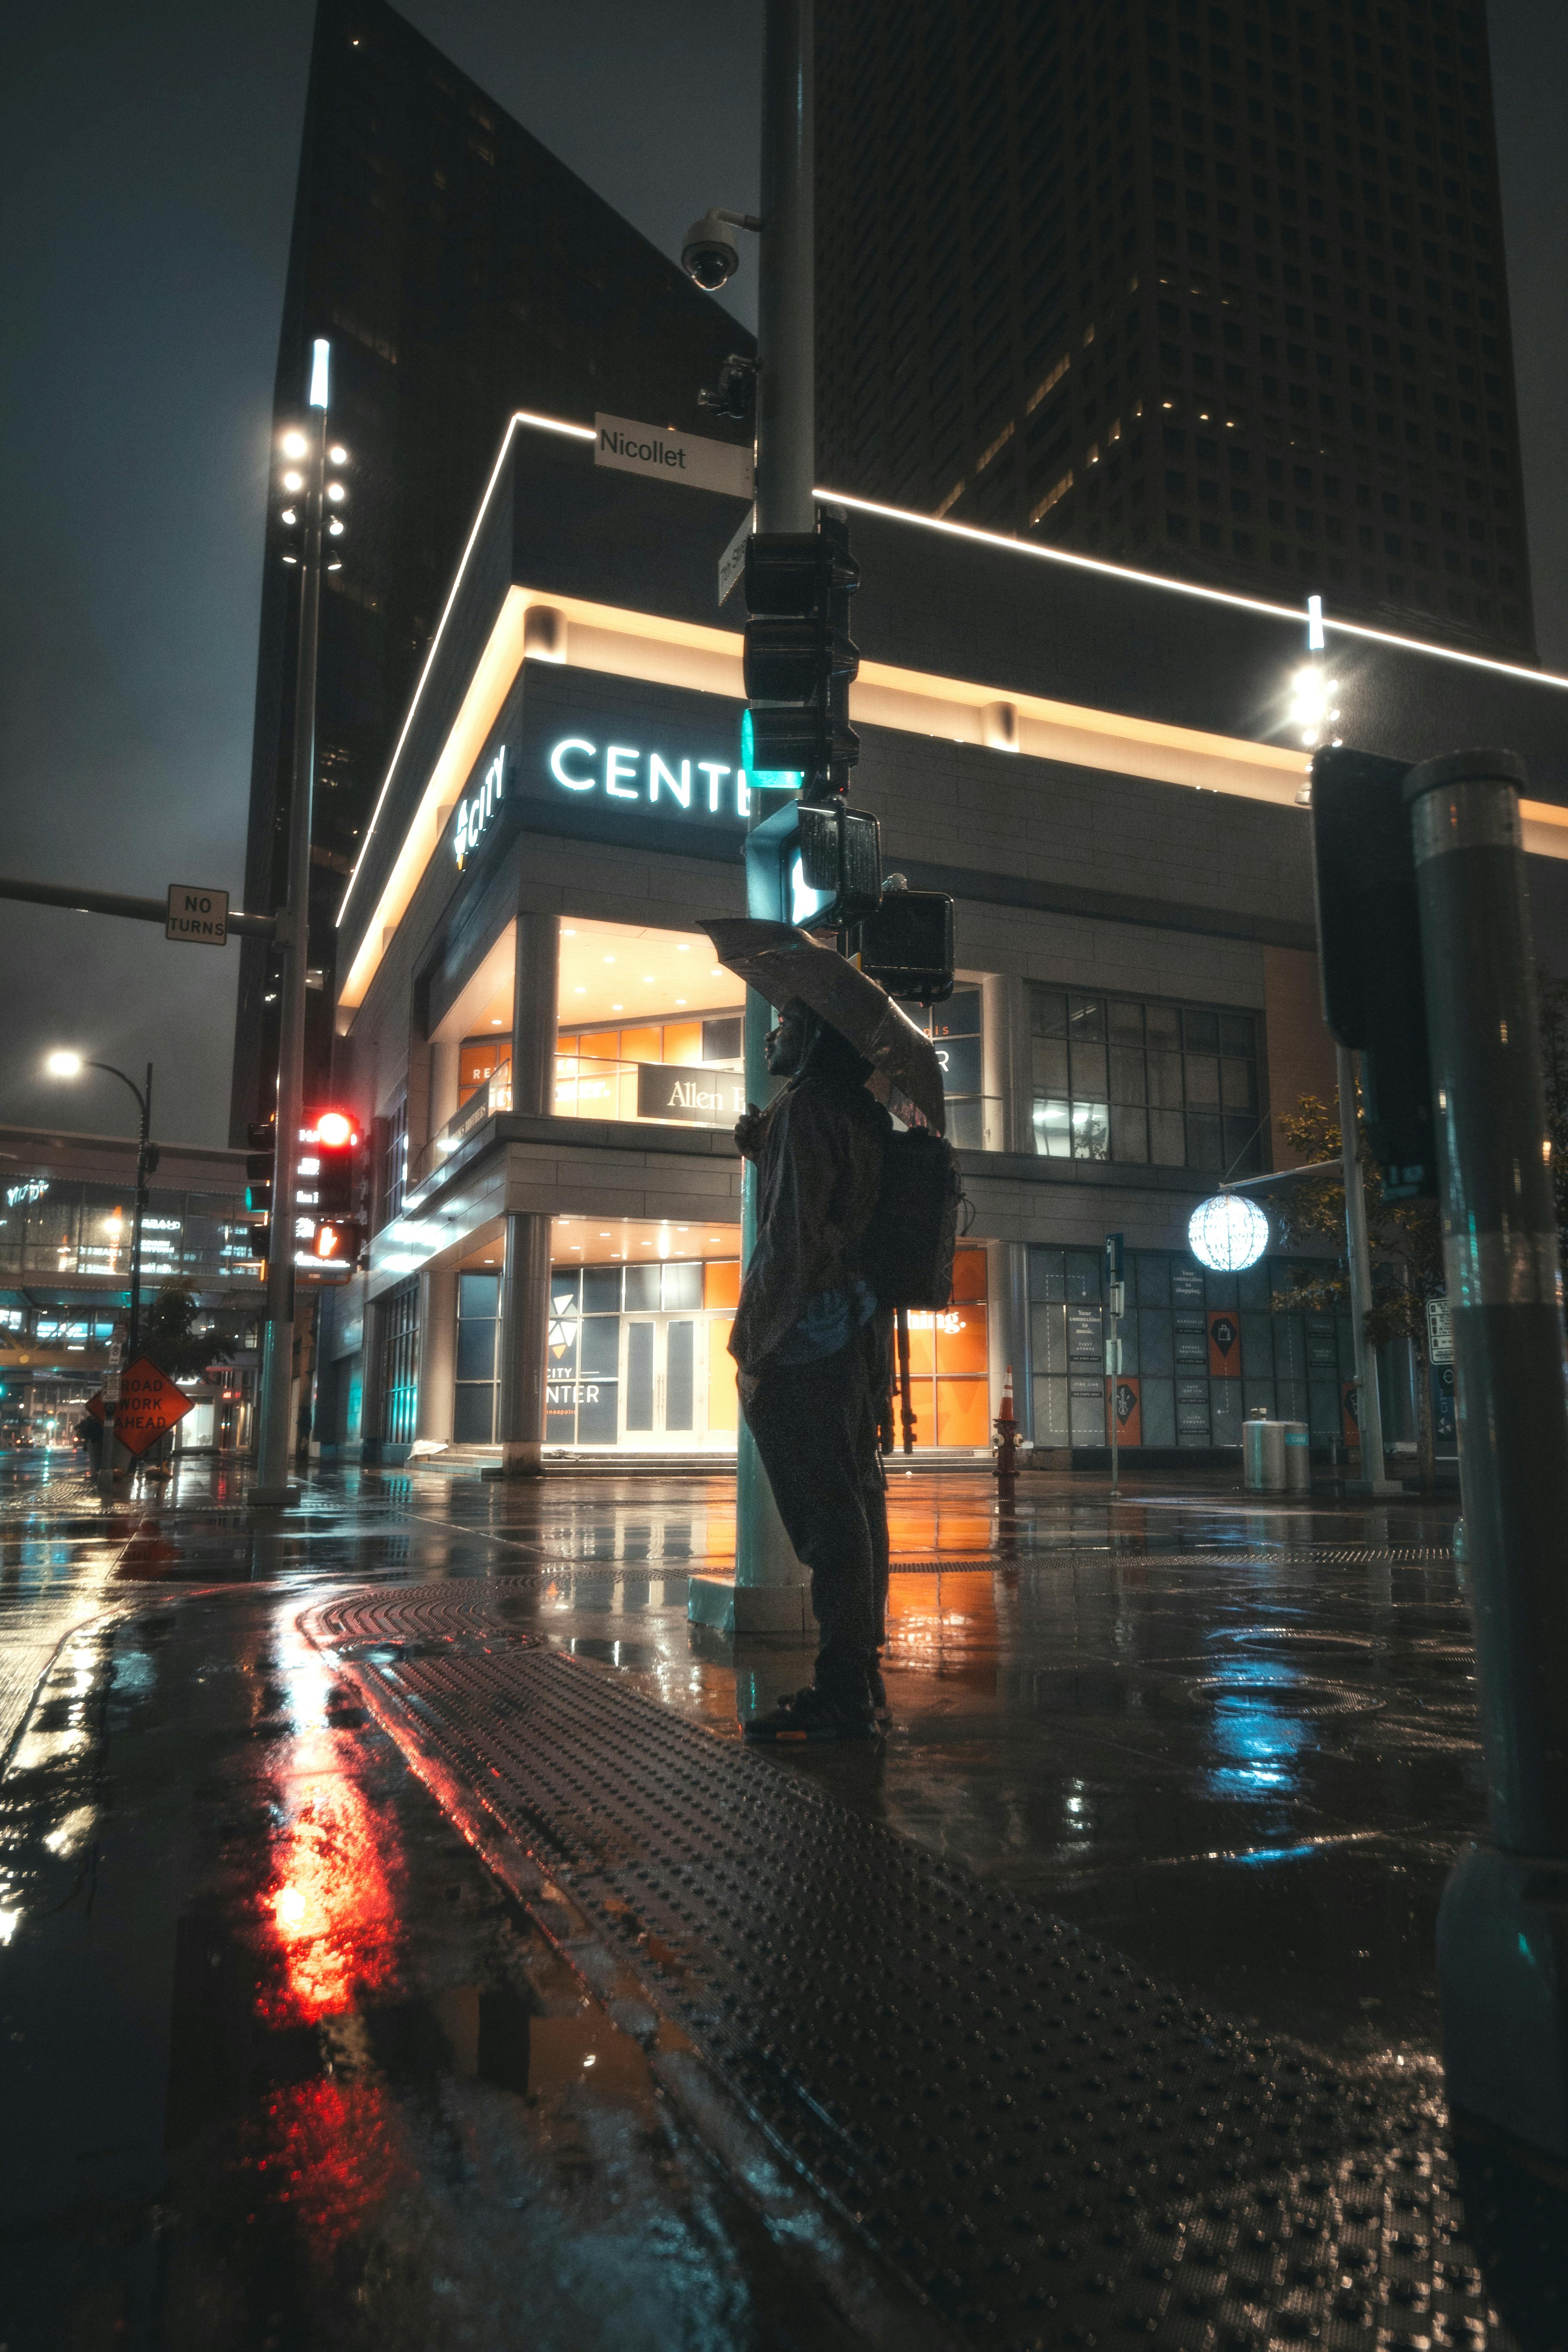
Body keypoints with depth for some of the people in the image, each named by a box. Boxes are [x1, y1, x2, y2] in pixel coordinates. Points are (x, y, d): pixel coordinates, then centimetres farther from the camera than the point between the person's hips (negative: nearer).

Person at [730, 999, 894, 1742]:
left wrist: (753, 1349, -15)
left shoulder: (803, 1109, -10)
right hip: (859, 1339, 10)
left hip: (807, 1345, -10)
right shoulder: (865, 1119, 17)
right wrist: (764, 1152, 16)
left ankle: (841, 1698, -2)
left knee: (826, 1518, -7)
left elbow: (790, 1240, -18)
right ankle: (859, 1678, 22)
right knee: (855, 1508, 13)